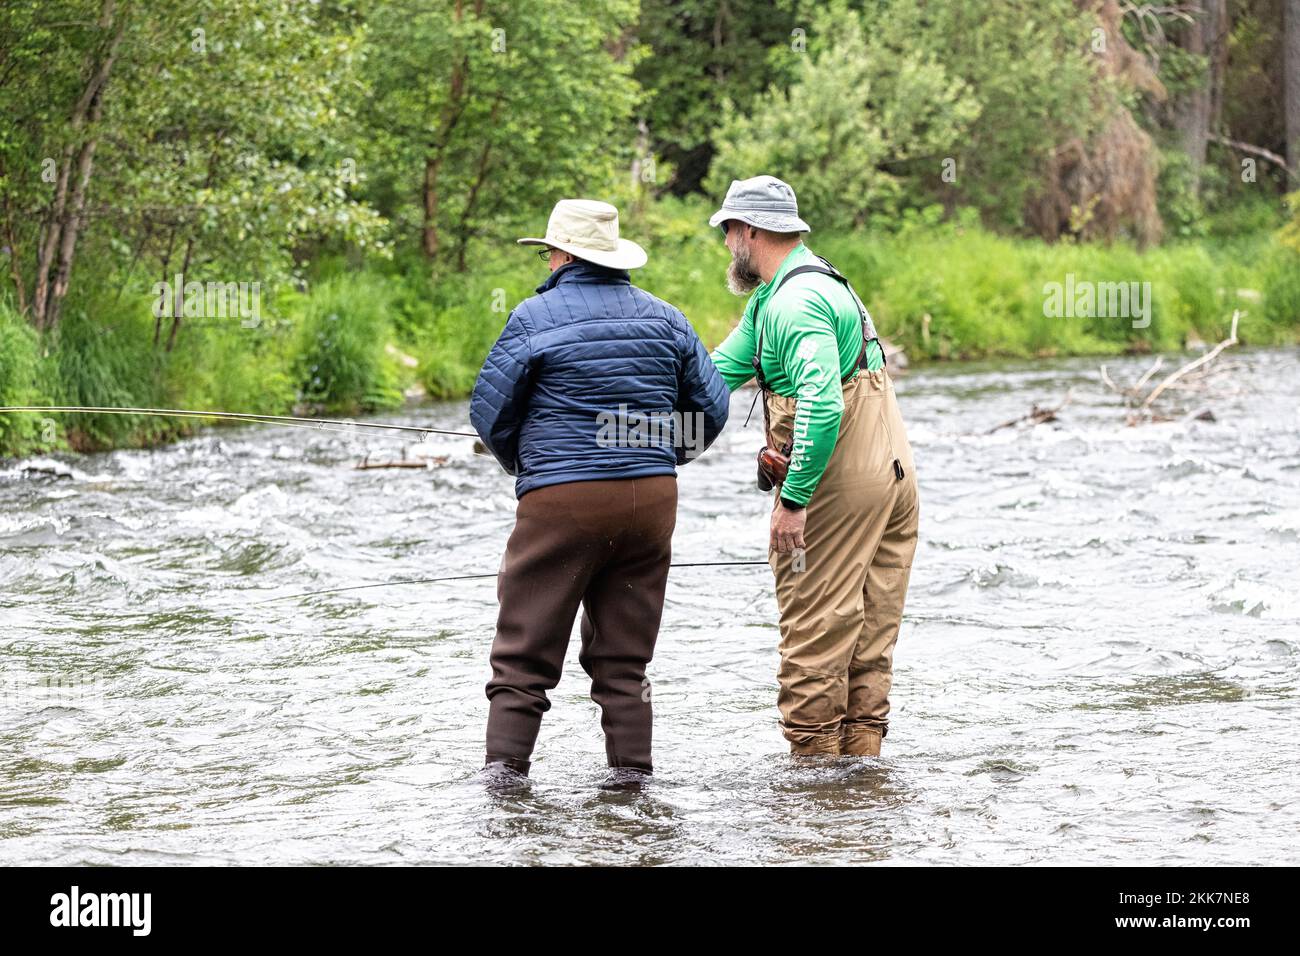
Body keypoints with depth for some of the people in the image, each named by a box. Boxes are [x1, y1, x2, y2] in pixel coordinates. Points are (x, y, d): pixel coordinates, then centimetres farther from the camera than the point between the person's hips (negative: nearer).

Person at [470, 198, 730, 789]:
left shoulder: (536, 317, -4)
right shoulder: (663, 317, 9)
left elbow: (489, 410, 0)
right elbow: (713, 406, 12)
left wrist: (520, 464, 19)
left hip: (560, 497, -4)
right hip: (651, 497, 4)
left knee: (526, 645, 2)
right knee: (623, 650, 12)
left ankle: (505, 763, -2)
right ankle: (631, 767, 9)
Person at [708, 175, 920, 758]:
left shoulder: (796, 301, -18)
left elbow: (821, 406, -29)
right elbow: (723, 368, 22)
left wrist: (793, 499, -27)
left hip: (833, 485, -10)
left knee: (815, 634, -3)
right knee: (869, 633, 12)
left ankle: (813, 755, 1)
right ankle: (862, 750, 16)